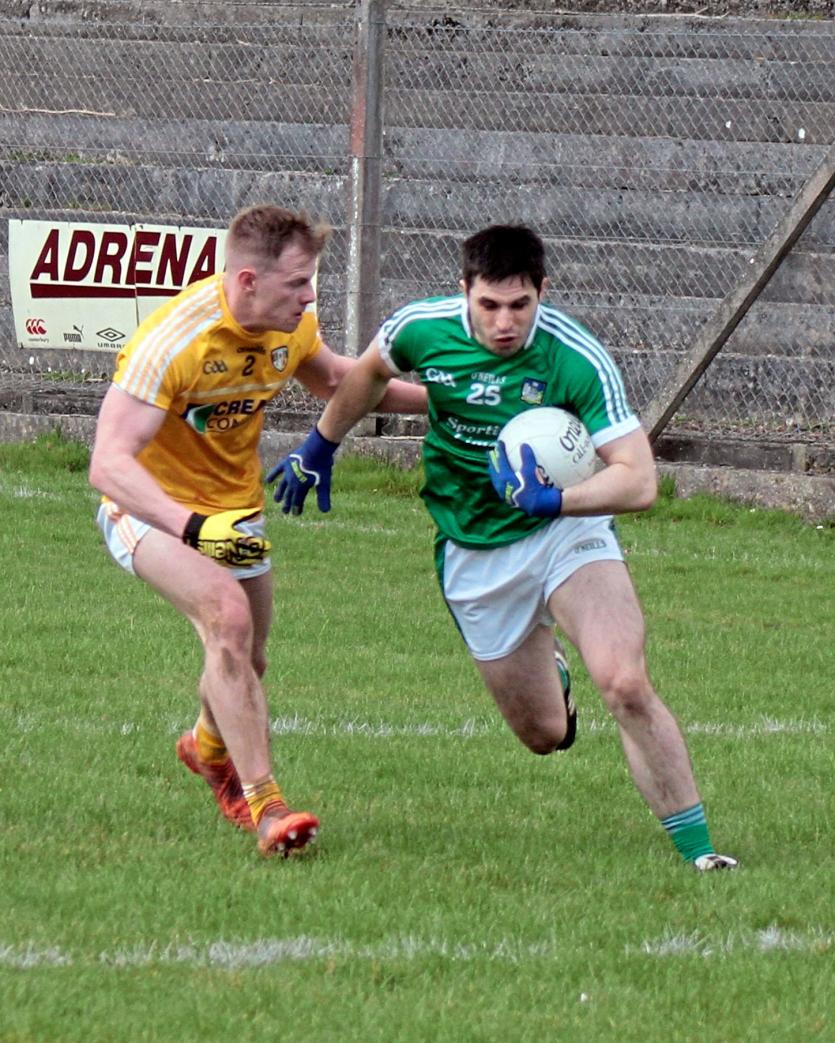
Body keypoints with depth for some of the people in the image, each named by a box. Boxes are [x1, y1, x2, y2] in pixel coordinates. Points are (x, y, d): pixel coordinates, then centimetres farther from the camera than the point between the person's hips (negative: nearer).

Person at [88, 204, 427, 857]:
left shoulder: (292, 328, -10)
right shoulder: (174, 340, -31)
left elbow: (335, 380, 15)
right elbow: (109, 465, -37)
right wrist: (194, 529, -50)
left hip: (234, 508, 7)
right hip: (152, 506, -7)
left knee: (245, 662, 16)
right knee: (229, 614, -30)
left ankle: (211, 749, 53)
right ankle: (264, 805, -26)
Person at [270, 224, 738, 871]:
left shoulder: (579, 361, -23)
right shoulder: (422, 329, -13)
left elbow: (639, 479, -27)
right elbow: (370, 373, 12)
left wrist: (554, 500, -42)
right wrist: (320, 446, 22)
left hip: (567, 528, -2)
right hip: (475, 551, 3)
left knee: (626, 685, -24)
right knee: (543, 734, 5)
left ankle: (696, 845, -12)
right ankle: (548, 671, 43)